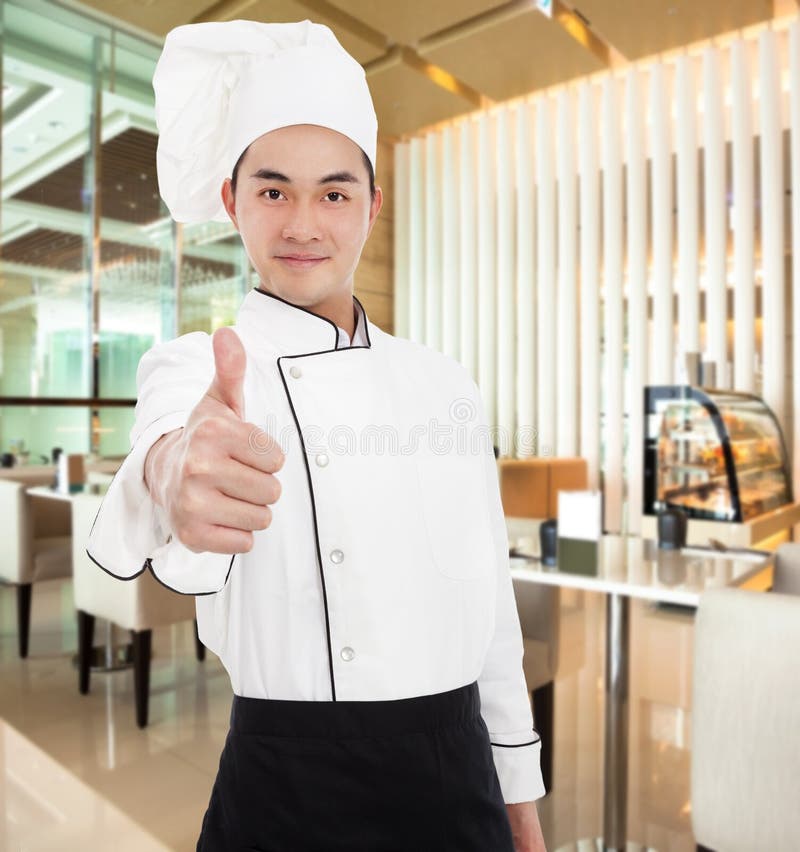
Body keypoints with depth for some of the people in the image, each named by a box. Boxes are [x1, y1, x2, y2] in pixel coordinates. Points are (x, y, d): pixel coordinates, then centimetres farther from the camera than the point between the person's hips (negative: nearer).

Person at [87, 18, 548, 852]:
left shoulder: (447, 385, 2)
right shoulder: (195, 366, -8)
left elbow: (488, 592, 5)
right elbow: (166, 428, -33)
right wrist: (170, 473, -56)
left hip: (461, 777, 4)